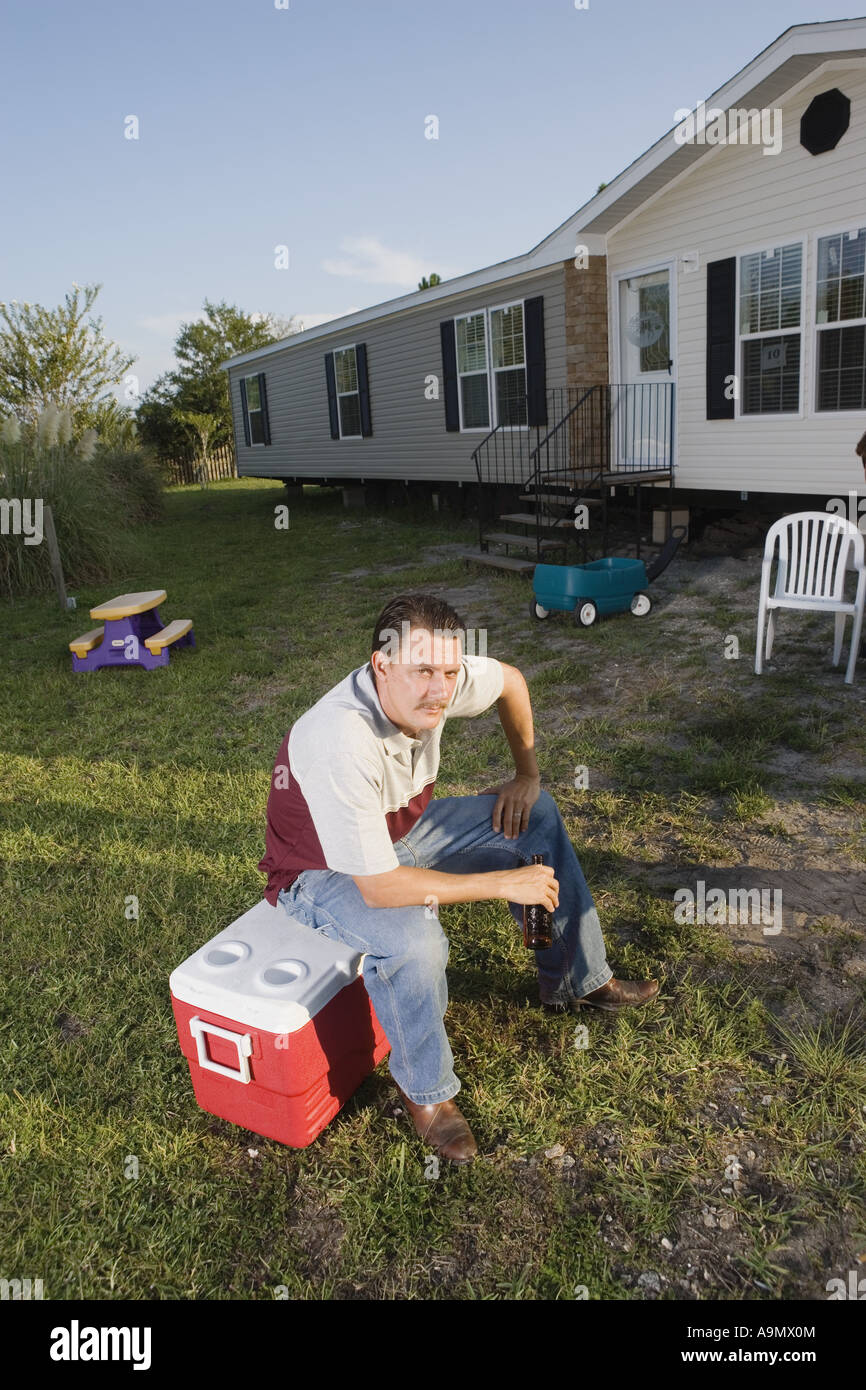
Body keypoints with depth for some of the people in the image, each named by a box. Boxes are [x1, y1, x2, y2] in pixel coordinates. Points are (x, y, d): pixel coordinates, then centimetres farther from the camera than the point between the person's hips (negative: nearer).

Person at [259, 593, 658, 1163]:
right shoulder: (343, 743, -40)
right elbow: (379, 887, -36)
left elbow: (511, 680, 4)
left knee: (538, 813, 4)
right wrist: (505, 884, -31)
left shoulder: (434, 679, -20)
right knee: (415, 938, -36)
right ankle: (426, 1091, -6)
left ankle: (578, 978, 20)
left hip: (403, 827, 8)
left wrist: (527, 774, 2)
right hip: (323, 872, -7)